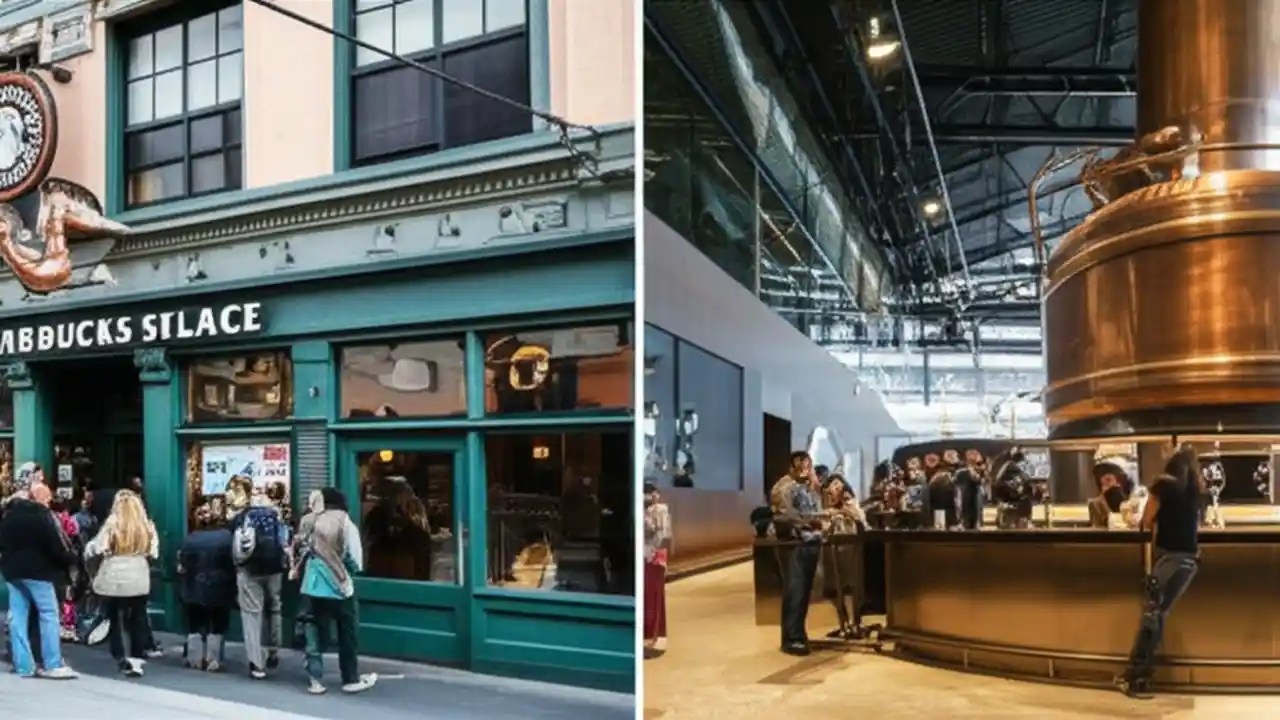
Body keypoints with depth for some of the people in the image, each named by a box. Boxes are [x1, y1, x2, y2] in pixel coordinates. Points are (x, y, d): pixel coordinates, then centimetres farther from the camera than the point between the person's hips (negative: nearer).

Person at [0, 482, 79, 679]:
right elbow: (56, 545, -15)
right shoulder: (43, 514, -11)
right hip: (37, 570, -7)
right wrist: (71, 559, 0)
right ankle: (53, 665, -4)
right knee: (48, 614, -2)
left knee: (17, 617, 7)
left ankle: (24, 666, 8)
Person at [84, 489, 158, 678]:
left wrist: (87, 548, 9)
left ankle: (122, 659, 3)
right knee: (138, 621, 11)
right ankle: (137, 659, 10)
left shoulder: (111, 525, -9)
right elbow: (154, 554, 0)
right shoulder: (147, 526, -2)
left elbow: (96, 549, -12)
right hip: (139, 581, 2)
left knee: (115, 621, 10)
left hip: (113, 581, -2)